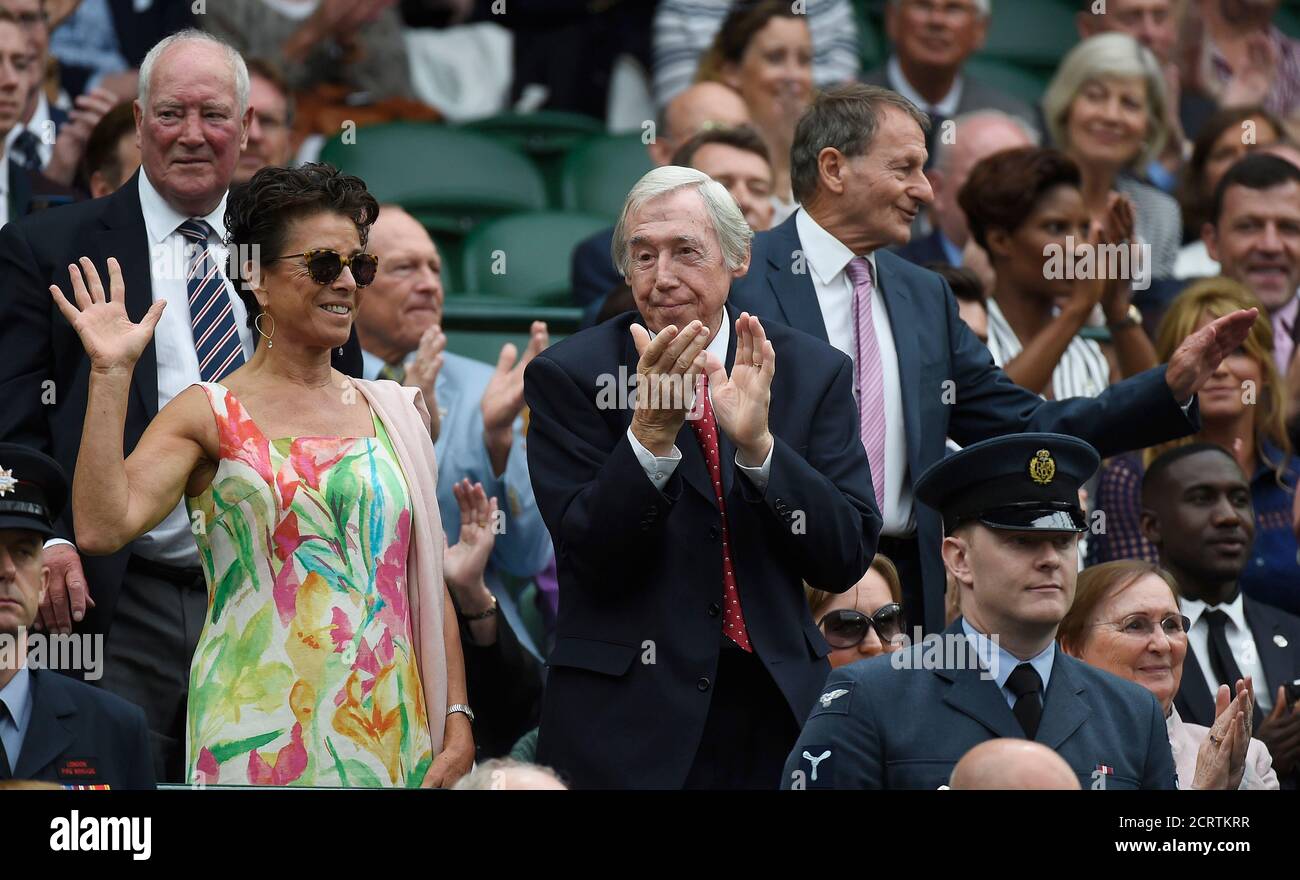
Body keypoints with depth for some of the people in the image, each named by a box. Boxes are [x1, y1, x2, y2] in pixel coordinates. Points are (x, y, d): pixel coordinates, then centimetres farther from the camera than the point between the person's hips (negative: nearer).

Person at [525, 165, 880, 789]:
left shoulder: (813, 373, 2)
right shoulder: (567, 375, -3)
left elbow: (846, 562, -4)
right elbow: (590, 557, -11)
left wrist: (758, 444, -18)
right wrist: (650, 433, -24)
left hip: (777, 709, 2)